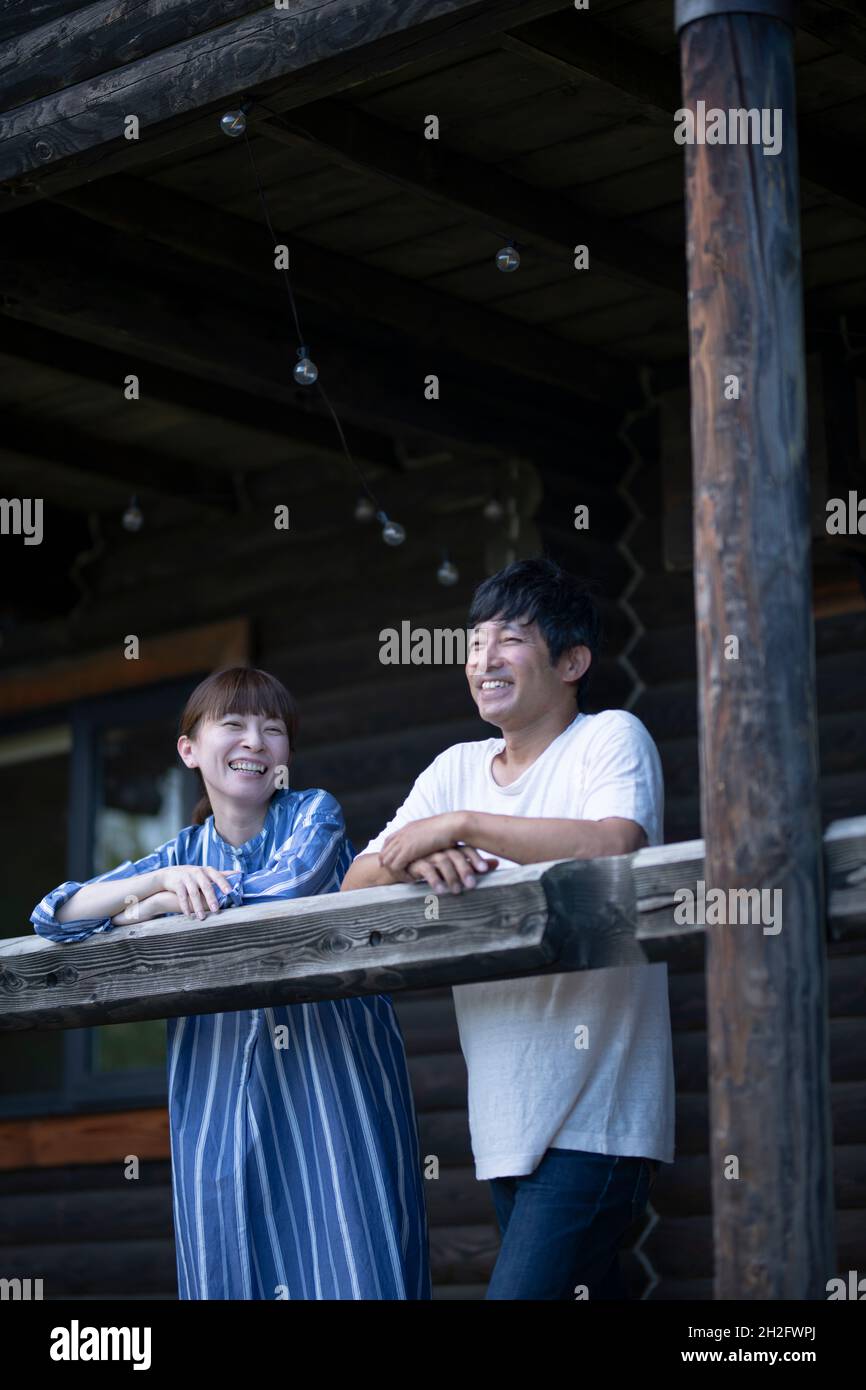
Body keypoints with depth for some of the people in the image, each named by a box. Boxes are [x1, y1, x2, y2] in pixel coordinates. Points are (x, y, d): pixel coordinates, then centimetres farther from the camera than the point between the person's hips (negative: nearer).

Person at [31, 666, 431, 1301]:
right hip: (221, 1103, 3)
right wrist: (164, 879, -12)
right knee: (231, 1265, 2)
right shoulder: (183, 854, 14)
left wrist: (159, 908, -6)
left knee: (351, 1263, -9)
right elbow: (53, 915, 5)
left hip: (336, 1082, -3)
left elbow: (295, 882, -17)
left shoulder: (315, 814, 5)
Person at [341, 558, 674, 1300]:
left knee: (525, 1286, -18)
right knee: (586, 1287, 11)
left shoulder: (610, 738, -3)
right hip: (508, 1120, 7)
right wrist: (416, 858, -13)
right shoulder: (457, 768, 15)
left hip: (594, 1119, -7)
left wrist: (461, 826, -18)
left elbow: (616, 846, -23)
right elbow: (358, 880, 9)